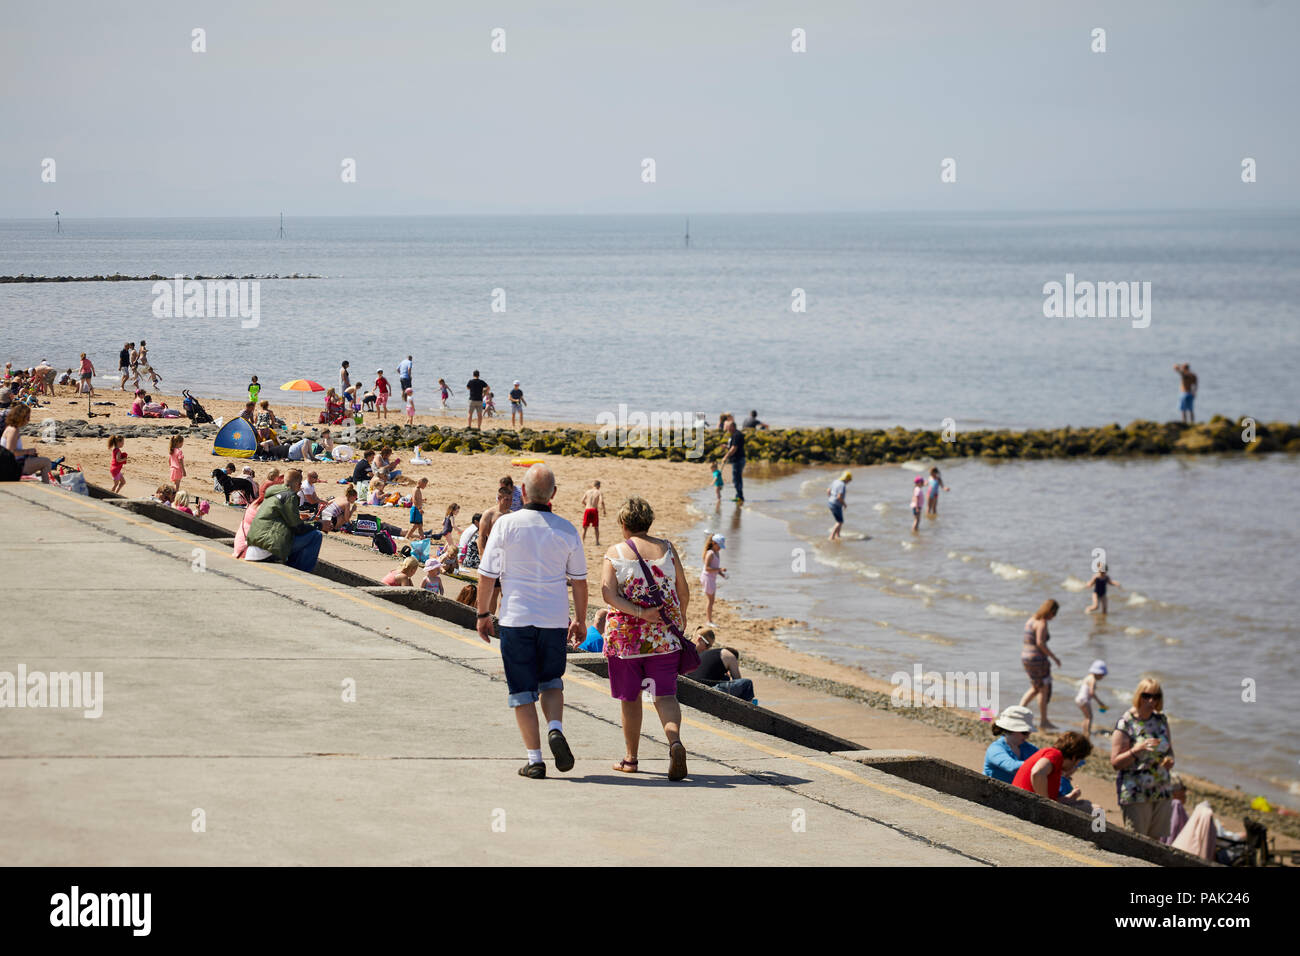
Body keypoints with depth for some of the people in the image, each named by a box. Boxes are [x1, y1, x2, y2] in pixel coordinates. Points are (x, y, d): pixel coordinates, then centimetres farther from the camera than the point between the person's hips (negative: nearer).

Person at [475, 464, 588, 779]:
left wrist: (483, 613, 9)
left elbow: (487, 575, -4)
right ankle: (555, 729, -7)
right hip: (555, 620, 2)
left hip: (516, 619, -2)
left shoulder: (506, 524, -7)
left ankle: (534, 759, 3)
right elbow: (579, 581, 4)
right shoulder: (566, 529, -2)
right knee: (551, 681, 20)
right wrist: (579, 619, 17)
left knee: (522, 690, 6)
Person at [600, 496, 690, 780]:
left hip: (625, 635, -1)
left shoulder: (614, 554, -2)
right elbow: (683, 590, 6)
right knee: (665, 694, 0)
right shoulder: (666, 548, 3)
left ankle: (630, 758, 19)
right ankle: (675, 741, -26)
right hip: (665, 637, 1)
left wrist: (639, 613, -16)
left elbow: (608, 594, -15)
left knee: (630, 697, 11)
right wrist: (680, 619, 22)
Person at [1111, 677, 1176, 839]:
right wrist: (1136, 750, -26)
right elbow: (1115, 762, -11)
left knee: (1157, 841, 8)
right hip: (1135, 794, -6)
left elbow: (1169, 749, 20)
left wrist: (1169, 760, -4)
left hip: (1162, 791, 6)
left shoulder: (1161, 720, 8)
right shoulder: (1125, 724, -9)